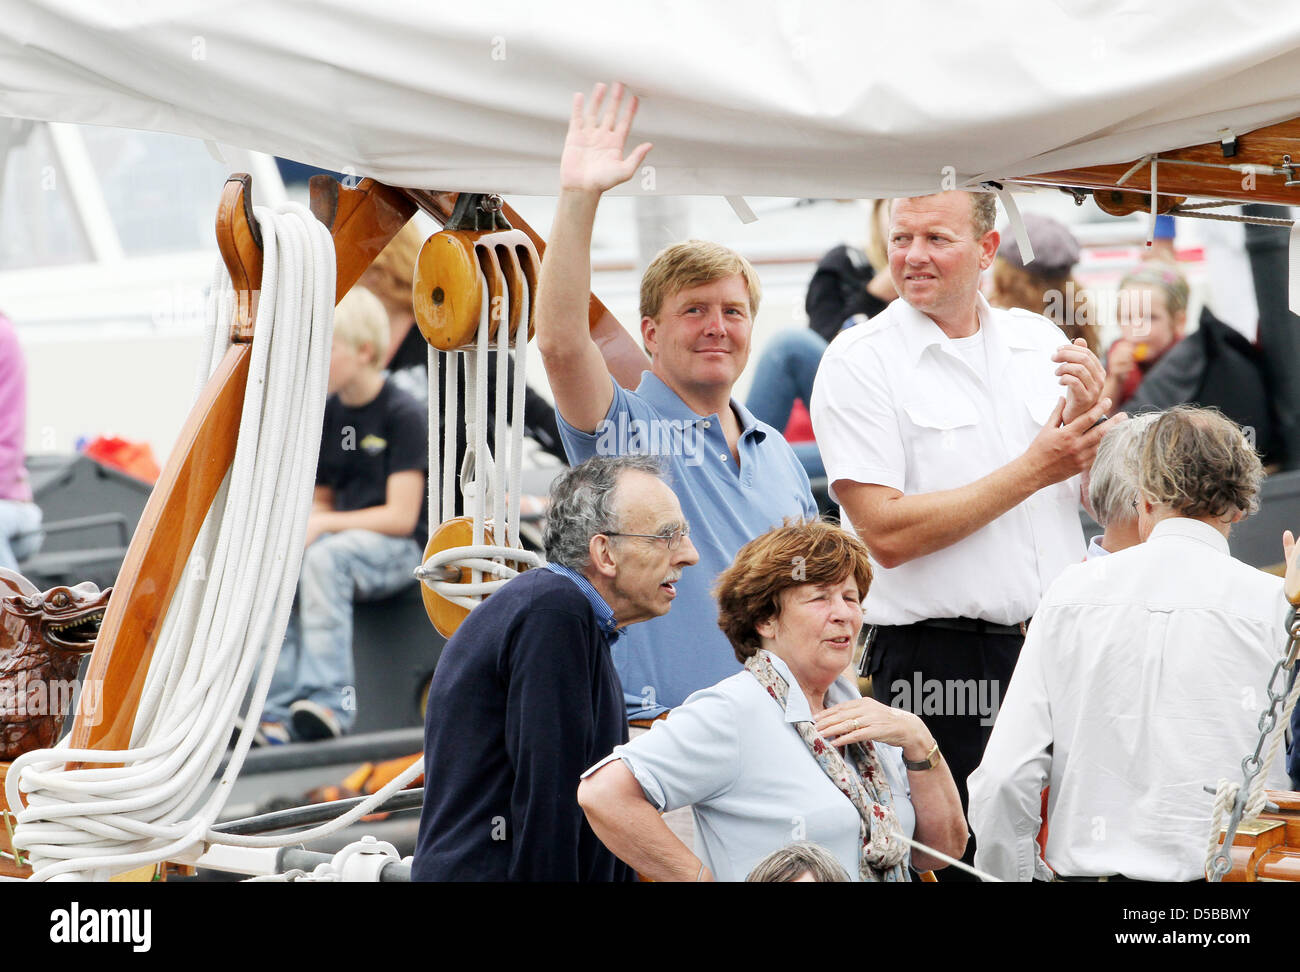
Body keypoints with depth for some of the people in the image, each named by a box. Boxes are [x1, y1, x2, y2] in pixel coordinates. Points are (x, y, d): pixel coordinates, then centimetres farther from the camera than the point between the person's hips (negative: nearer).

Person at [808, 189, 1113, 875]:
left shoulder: (1039, 342, 9)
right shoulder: (859, 362, -6)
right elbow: (887, 532, -16)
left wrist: (1088, 416, -7)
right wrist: (1031, 472, -13)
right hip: (940, 662, -5)